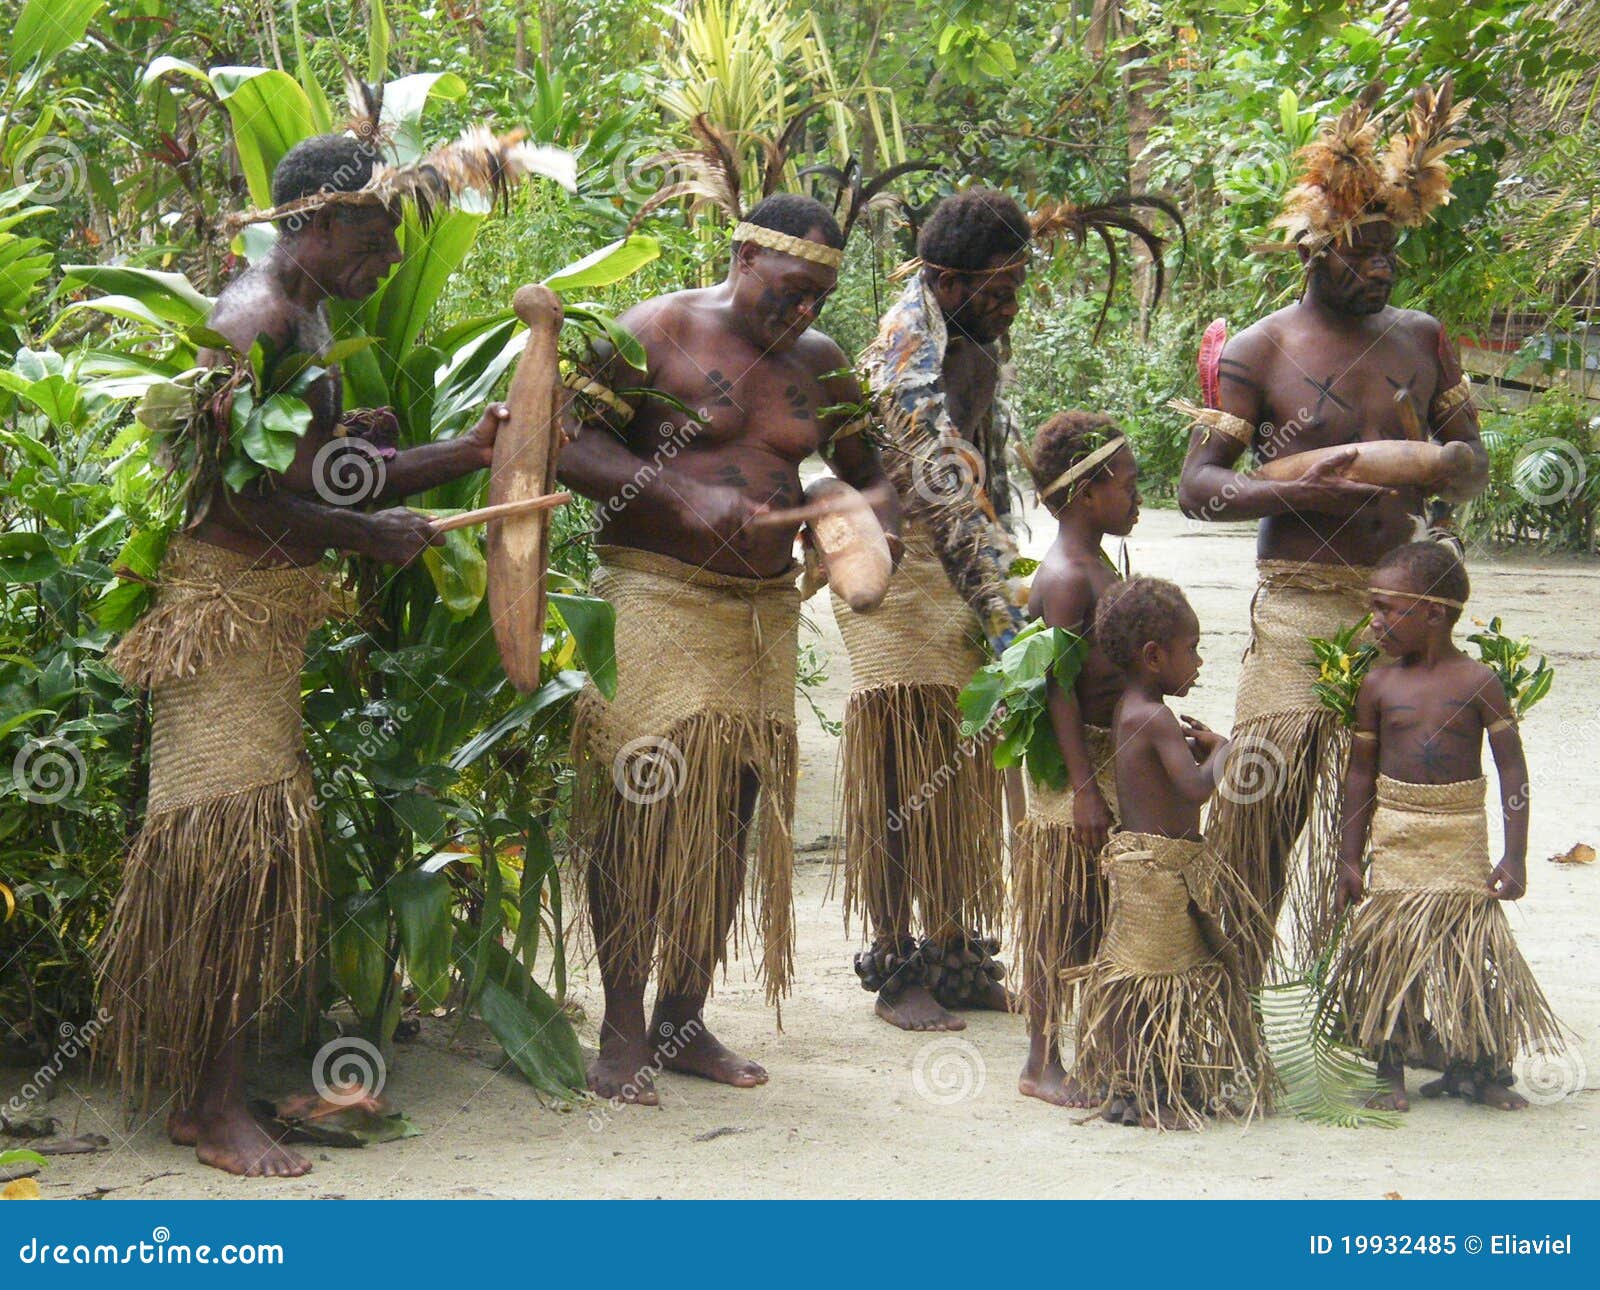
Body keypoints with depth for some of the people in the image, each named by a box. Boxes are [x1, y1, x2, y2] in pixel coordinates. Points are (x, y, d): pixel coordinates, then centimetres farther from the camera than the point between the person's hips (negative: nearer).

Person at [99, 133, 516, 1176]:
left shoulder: (309, 321, 18)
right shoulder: (258, 321, -15)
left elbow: (332, 476, 20)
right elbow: (238, 494, -22)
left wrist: (468, 453, 9)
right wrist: (370, 535, -13)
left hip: (279, 608, 10)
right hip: (228, 606, -10)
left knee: (268, 843, 10)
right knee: (236, 837, -9)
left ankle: (216, 1091, 16)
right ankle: (212, 1106, -5)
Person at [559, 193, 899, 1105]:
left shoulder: (820, 363, 12)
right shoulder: (657, 334, -4)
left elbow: (869, 474, 21)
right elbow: (572, 447, -10)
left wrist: (872, 521, -3)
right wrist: (688, 499, -20)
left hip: (767, 610, 6)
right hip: (658, 598, -6)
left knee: (734, 814, 6)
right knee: (641, 810, -8)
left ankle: (684, 1021, 16)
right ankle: (623, 1034, -2)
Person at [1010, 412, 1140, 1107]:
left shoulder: (1096, 566, 14)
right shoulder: (1065, 577, -17)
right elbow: (1060, 690, -21)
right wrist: (1084, 787, -23)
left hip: (1112, 760, 9)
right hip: (1075, 765, -9)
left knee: (1093, 917, 14)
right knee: (1064, 923, -3)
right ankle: (1043, 1064, 4)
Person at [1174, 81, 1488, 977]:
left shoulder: (1422, 340, 11)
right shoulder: (1260, 352, -1)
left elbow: (1473, 456, 17)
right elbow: (1197, 485, -6)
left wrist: (1452, 473, -8)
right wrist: (1308, 493, -21)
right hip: (1301, 604, -3)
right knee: (1264, 799, -8)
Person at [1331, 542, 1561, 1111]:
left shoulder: (1479, 683, -6)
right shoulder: (1379, 686, 1)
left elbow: (1512, 770, -4)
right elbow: (1362, 772, 6)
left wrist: (1514, 857, -9)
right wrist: (1349, 859, 3)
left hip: (1461, 840, -2)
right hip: (1394, 844, 2)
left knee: (1475, 955, 1)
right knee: (1386, 957, 2)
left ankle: (1484, 1070, 16)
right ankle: (1390, 1076, 13)